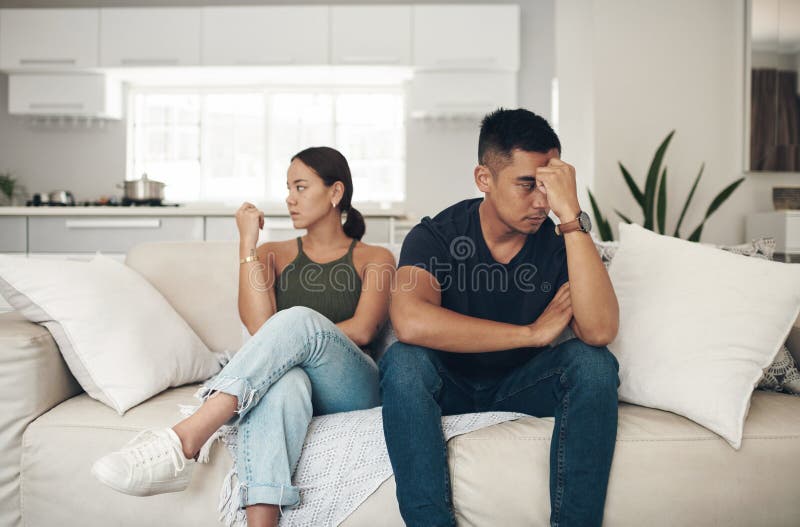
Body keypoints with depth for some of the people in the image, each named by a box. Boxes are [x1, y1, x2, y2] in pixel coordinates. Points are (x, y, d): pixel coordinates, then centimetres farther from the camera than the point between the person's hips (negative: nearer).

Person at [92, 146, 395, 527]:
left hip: (352, 391, -1)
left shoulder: (374, 259, 14)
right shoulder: (274, 255, 18)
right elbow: (259, 328, -2)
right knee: (284, 379, -39)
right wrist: (247, 245, -4)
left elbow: (362, 330, -4)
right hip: (288, 383, 1)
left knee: (298, 319, -34)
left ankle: (181, 442, -43)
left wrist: (303, 339, -8)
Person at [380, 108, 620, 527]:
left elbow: (600, 331, -28)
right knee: (403, 361, -32)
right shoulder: (436, 235, -15)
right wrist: (534, 333, -28)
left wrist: (572, 216, -31)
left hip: (519, 387, 2)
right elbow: (410, 322, -37)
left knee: (594, 363, -24)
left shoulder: (558, 244, -10)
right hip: (447, 387, -2)